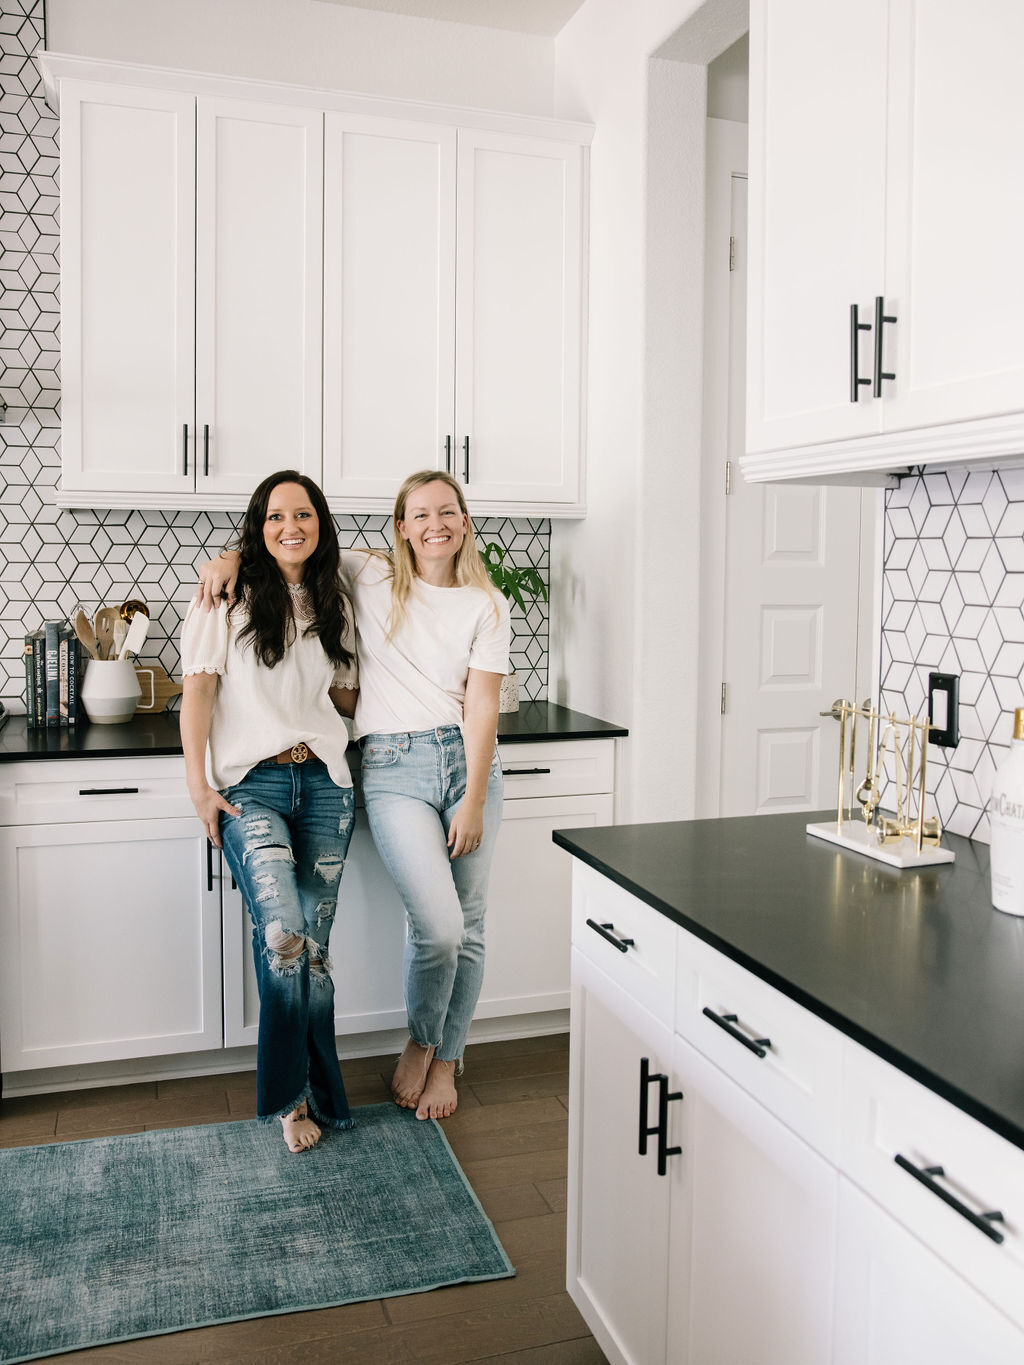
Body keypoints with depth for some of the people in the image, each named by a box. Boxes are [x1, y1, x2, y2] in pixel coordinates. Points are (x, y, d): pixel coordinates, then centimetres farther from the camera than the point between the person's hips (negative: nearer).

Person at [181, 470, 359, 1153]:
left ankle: (298, 1094, 19)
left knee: (314, 943, 1)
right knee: (283, 935, -20)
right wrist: (199, 785, -7)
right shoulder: (228, 594, 1)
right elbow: (198, 691, -2)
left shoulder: (334, 603, 15)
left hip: (324, 783, 4)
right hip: (251, 787, -4)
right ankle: (297, 1094, 0)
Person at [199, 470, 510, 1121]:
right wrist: (229, 558, -5)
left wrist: (474, 802, -8)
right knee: (439, 926, -14)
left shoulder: (487, 605, 4)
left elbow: (481, 707, -2)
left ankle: (446, 1060, 29)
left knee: (468, 927, 7)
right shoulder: (369, 576, 3)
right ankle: (419, 1043, 17)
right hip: (394, 766, -2)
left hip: (468, 760, 2)